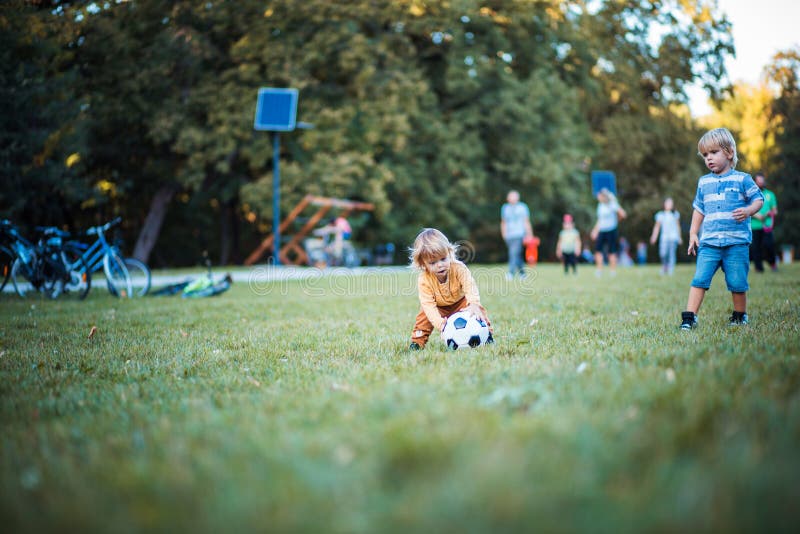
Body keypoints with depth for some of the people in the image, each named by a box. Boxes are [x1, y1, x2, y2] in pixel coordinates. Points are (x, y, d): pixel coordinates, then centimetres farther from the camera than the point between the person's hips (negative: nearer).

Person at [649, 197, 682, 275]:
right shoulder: (660, 215, 9)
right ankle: (664, 267, 10)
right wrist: (654, 237, 2)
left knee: (672, 253, -7)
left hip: (673, 237, 1)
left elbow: (678, 226, 19)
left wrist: (679, 237, 20)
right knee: (663, 253, -13)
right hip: (664, 237, -1)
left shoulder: (675, 214, 12)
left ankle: (671, 270, -2)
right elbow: (657, 226, 10)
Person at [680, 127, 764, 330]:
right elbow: (699, 209, 22)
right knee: (699, 279, -8)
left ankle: (740, 315, 20)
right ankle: (689, 316, -8)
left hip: (736, 241, -3)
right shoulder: (704, 182, 15)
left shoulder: (742, 179, 3)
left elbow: (758, 199, 5)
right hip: (709, 242, 3)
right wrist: (693, 234, 16)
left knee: (737, 283, 1)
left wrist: (748, 211, -16)